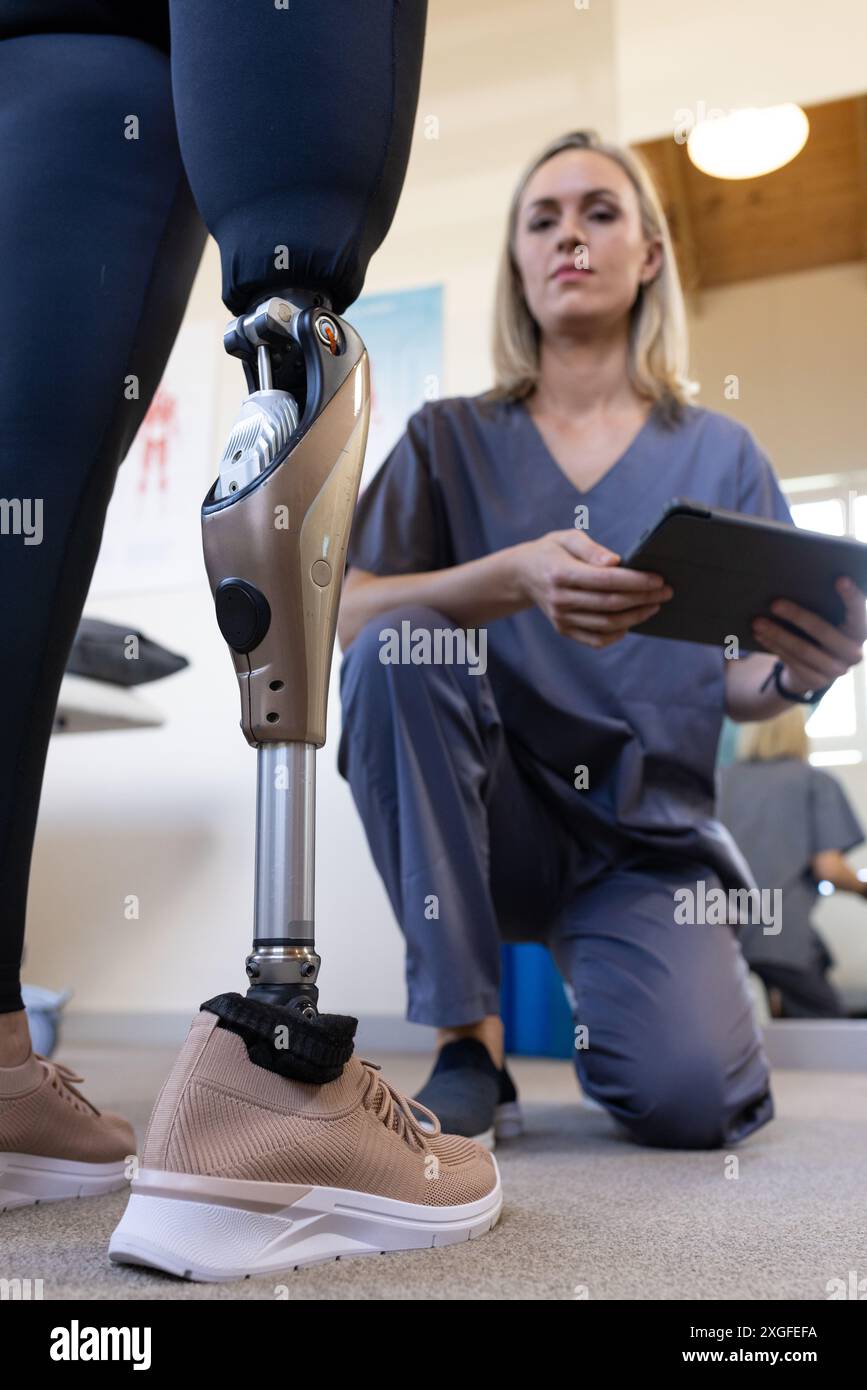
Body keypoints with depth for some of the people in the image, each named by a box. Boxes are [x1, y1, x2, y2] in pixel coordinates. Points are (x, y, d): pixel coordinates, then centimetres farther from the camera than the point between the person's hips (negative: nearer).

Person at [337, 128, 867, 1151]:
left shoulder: (718, 453, 6)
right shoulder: (450, 439, 5)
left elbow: (737, 686, 4)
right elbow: (349, 616, -10)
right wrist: (515, 579, -29)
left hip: (646, 837, 0)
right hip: (490, 820, 1)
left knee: (682, 1095, -26)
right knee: (398, 649, -28)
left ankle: (620, 983, 12)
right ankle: (465, 1037, -17)